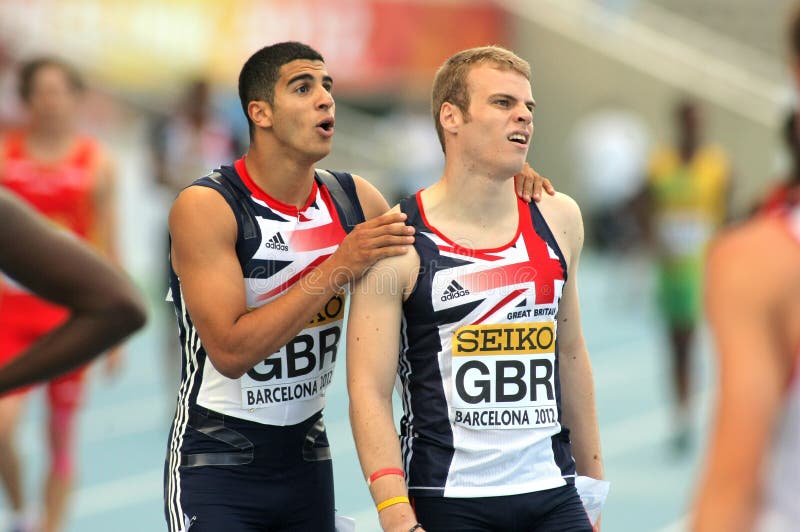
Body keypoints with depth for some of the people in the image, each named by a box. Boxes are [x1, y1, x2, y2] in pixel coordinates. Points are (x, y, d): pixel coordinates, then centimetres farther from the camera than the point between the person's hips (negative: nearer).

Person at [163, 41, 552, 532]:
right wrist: (338, 271, -26)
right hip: (217, 466, -6)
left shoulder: (355, 200, 2)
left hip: (308, 457, 6)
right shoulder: (205, 208, -16)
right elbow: (230, 352, -24)